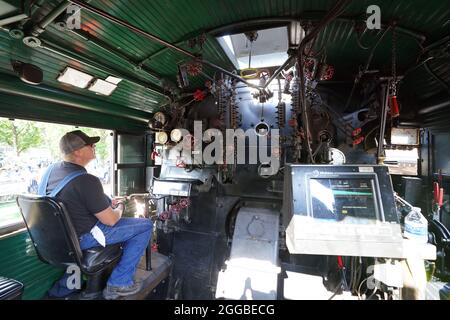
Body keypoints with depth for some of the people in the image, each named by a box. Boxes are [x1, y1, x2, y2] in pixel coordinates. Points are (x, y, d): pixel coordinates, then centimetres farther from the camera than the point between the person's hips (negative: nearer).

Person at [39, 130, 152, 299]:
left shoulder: (51, 169, -2)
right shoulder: (87, 181, -30)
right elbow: (110, 220, -23)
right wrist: (120, 208, -1)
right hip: (82, 238, -9)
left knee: (107, 199, 28)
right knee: (145, 225, -6)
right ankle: (119, 283, 4)